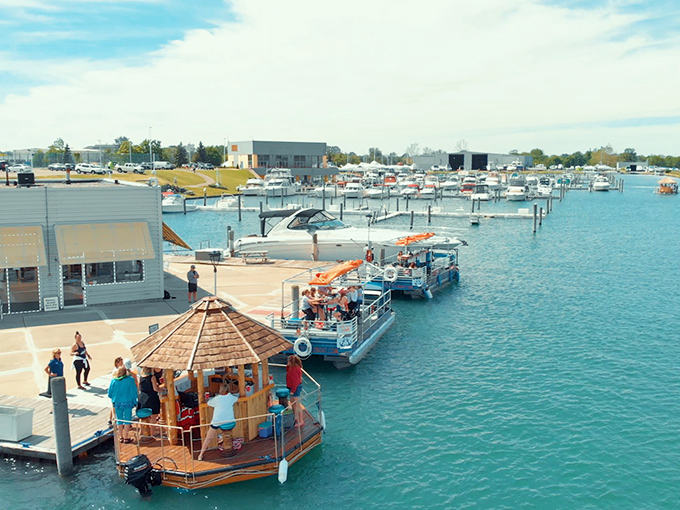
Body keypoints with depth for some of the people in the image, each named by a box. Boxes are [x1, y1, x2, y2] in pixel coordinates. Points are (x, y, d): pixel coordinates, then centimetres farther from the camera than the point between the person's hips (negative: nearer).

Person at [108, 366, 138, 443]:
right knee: (127, 421, 5)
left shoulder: (113, 381, -2)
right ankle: (126, 438, 7)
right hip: (127, 402, -3)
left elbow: (110, 393, 6)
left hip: (117, 403, 3)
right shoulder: (130, 380, -10)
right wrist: (134, 402, 3)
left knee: (119, 421, 14)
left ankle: (120, 437, 20)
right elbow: (134, 392, -6)